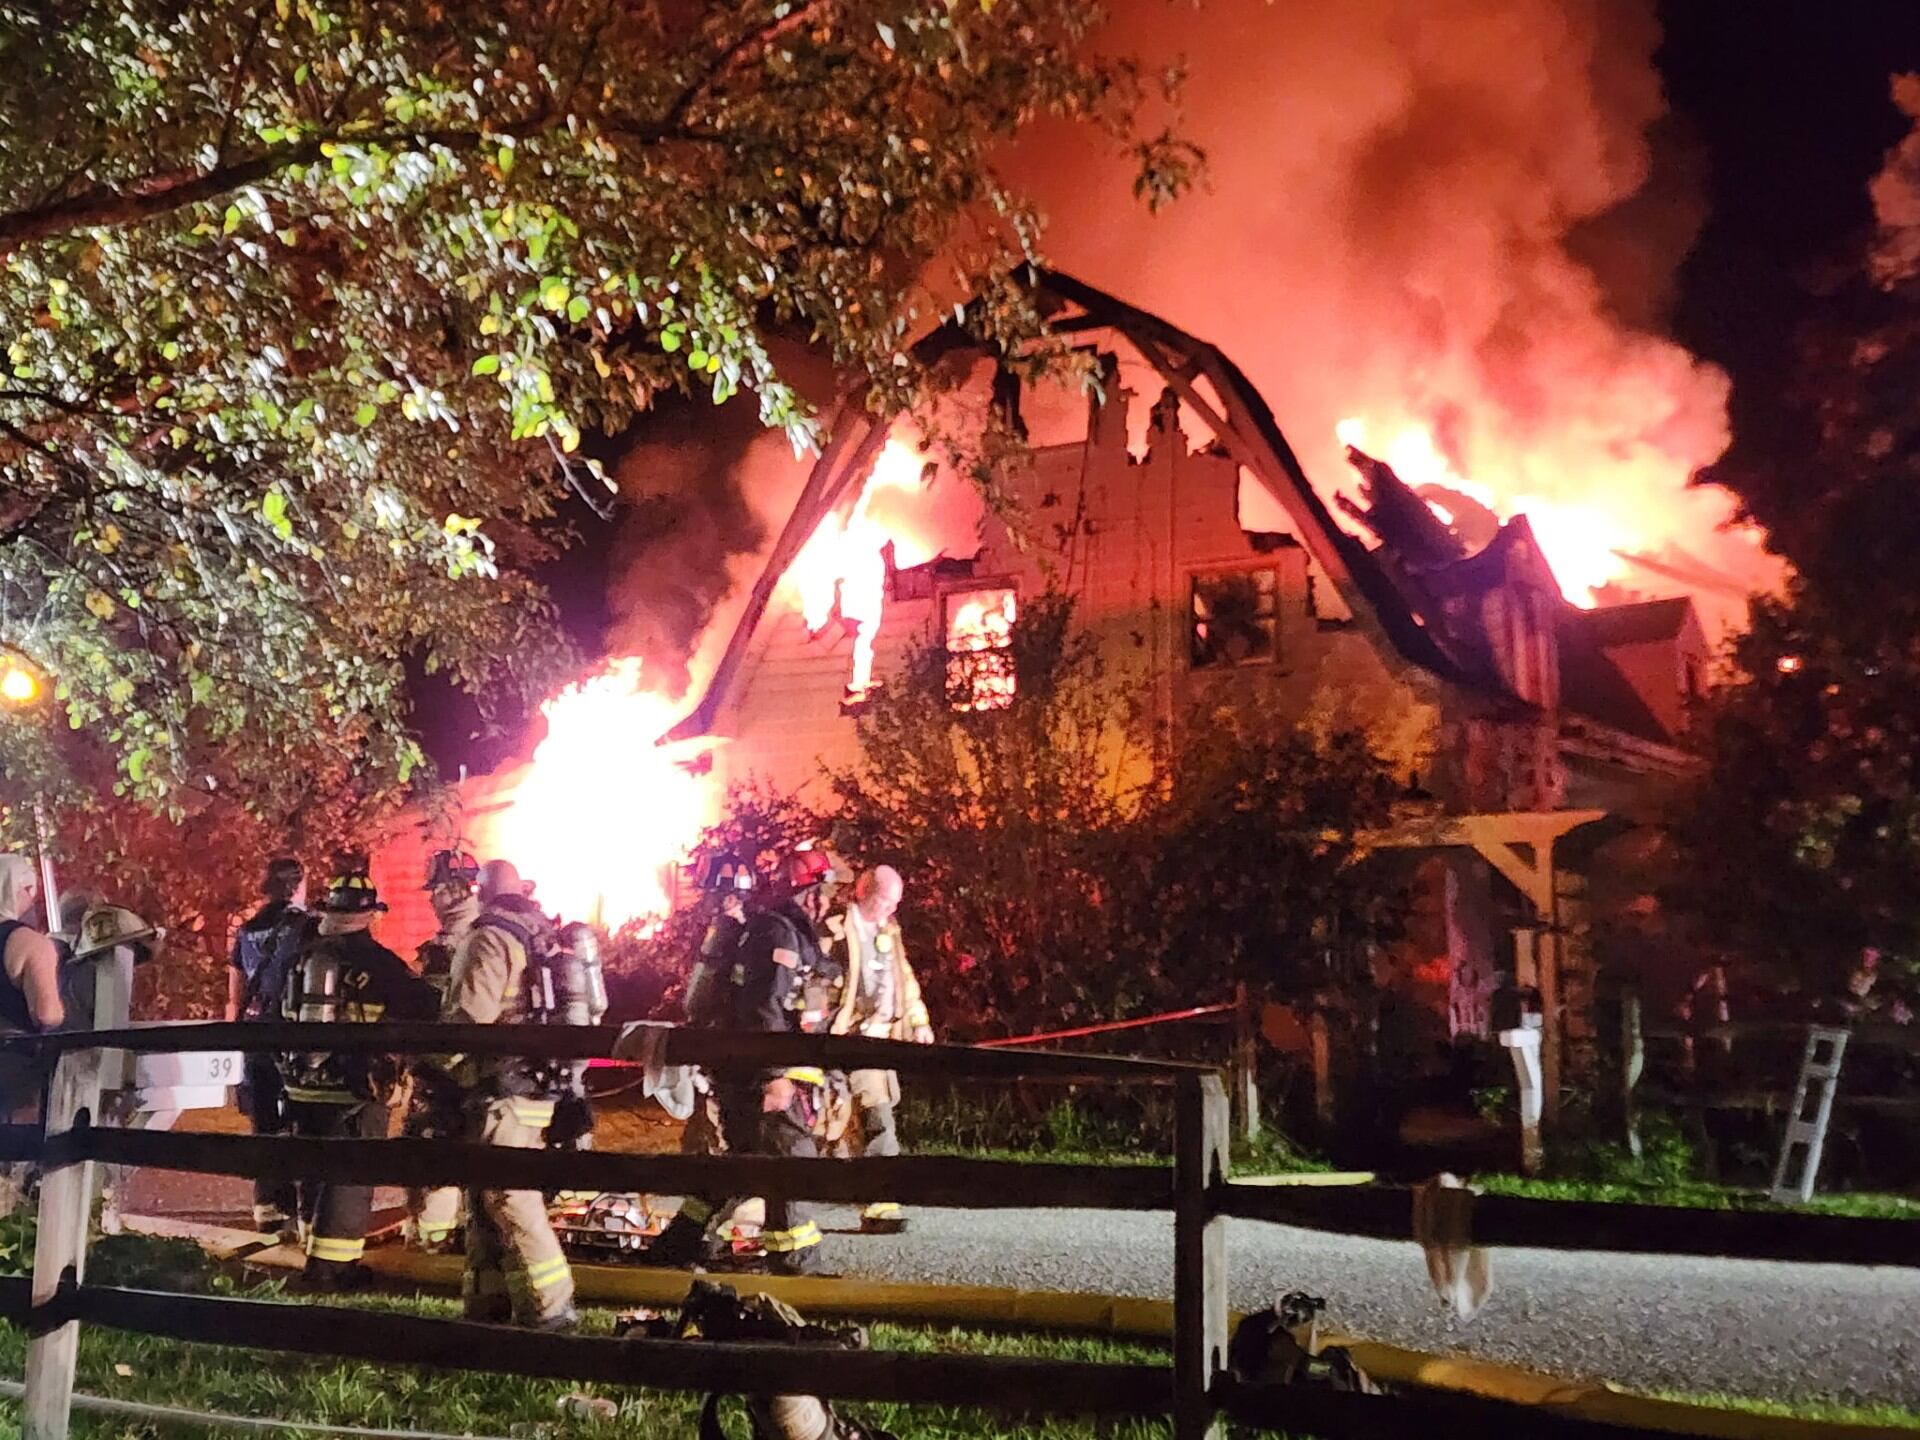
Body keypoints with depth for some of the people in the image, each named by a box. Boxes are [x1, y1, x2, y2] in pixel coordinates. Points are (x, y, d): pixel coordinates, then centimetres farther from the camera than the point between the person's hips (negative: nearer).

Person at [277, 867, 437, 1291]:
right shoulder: (375, 960, -12)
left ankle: (321, 1257, 29)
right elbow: (422, 1008, -14)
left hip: (304, 1086, 6)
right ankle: (331, 1271, 0)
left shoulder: (306, 956, 5)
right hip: (355, 1092, -6)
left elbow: (290, 1016, 14)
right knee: (350, 1181, 1)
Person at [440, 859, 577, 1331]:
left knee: (510, 1199, -7)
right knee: (488, 1198, 15)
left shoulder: (490, 939, -11)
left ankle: (550, 1306, -6)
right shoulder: (538, 936, 15)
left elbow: (470, 1015, -20)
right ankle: (489, 1304, 20)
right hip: (536, 1080, 9)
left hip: (502, 1089, -9)